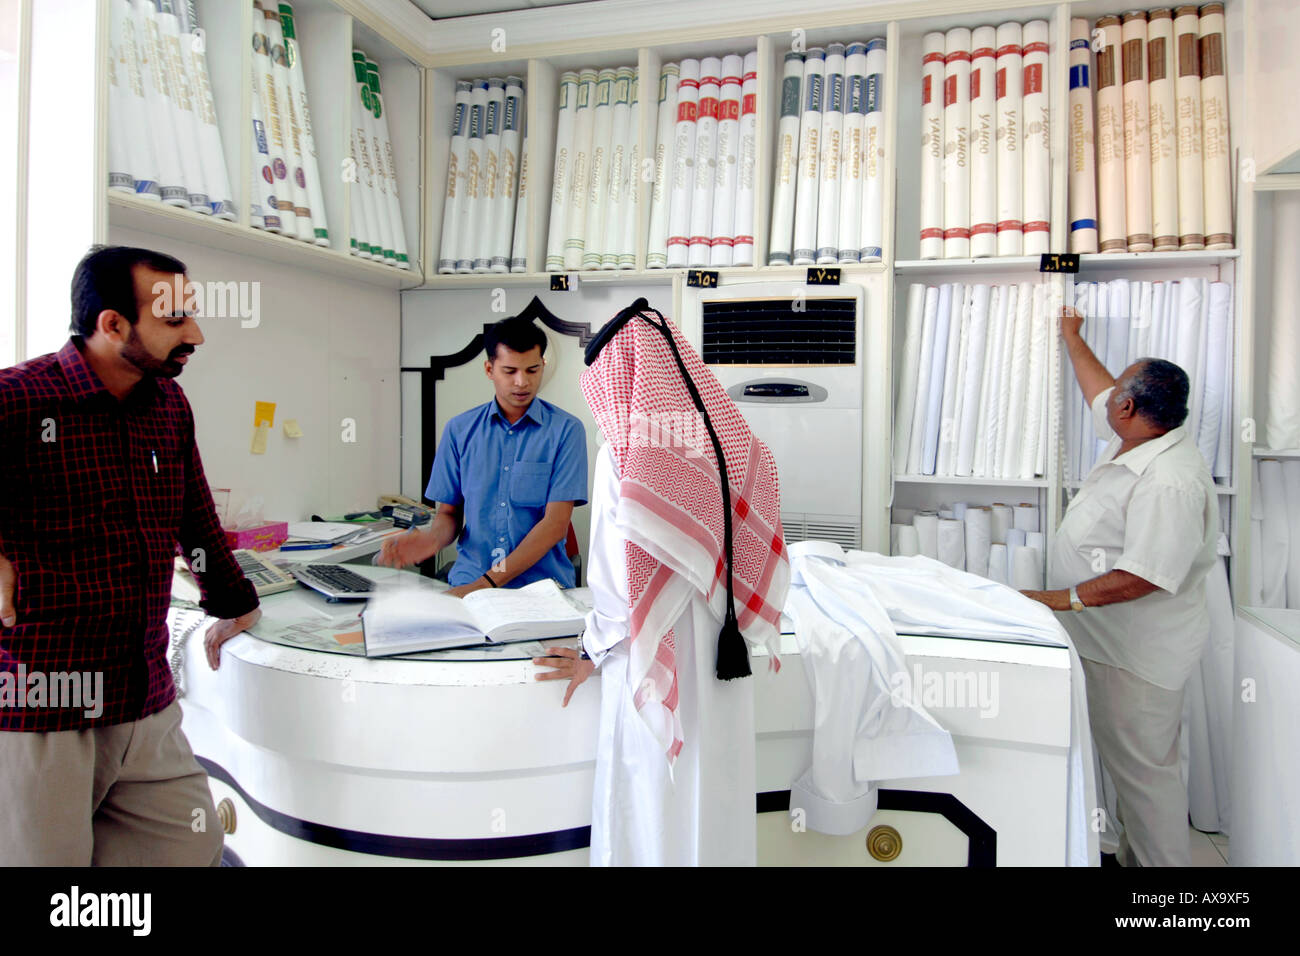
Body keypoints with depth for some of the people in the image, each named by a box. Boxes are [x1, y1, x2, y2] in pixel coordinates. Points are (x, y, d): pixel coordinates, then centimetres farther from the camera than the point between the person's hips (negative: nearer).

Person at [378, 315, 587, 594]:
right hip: (469, 579, 1)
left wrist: (486, 584, -16)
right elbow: (449, 513, 14)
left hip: (541, 584, -1)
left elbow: (556, 524, -8)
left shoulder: (566, 430, -2)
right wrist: (433, 538, -12)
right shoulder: (460, 430, 9)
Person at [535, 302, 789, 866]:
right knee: (716, 797, 20)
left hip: (654, 665, -5)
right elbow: (762, 555, 4)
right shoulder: (735, 444, -2)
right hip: (723, 666, 5)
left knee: (652, 803, 13)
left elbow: (618, 573, -14)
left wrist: (594, 652, 1)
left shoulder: (626, 454, -17)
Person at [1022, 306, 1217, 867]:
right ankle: (1134, 856, 35)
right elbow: (1099, 392, 24)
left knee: (1142, 767, 1)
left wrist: (1062, 599, -27)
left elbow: (1144, 577, -30)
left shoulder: (1169, 482, -27)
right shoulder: (1135, 440, 4)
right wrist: (1072, 338, 35)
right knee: (1128, 762, 21)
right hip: (1110, 641, 11)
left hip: (1138, 653, -11)